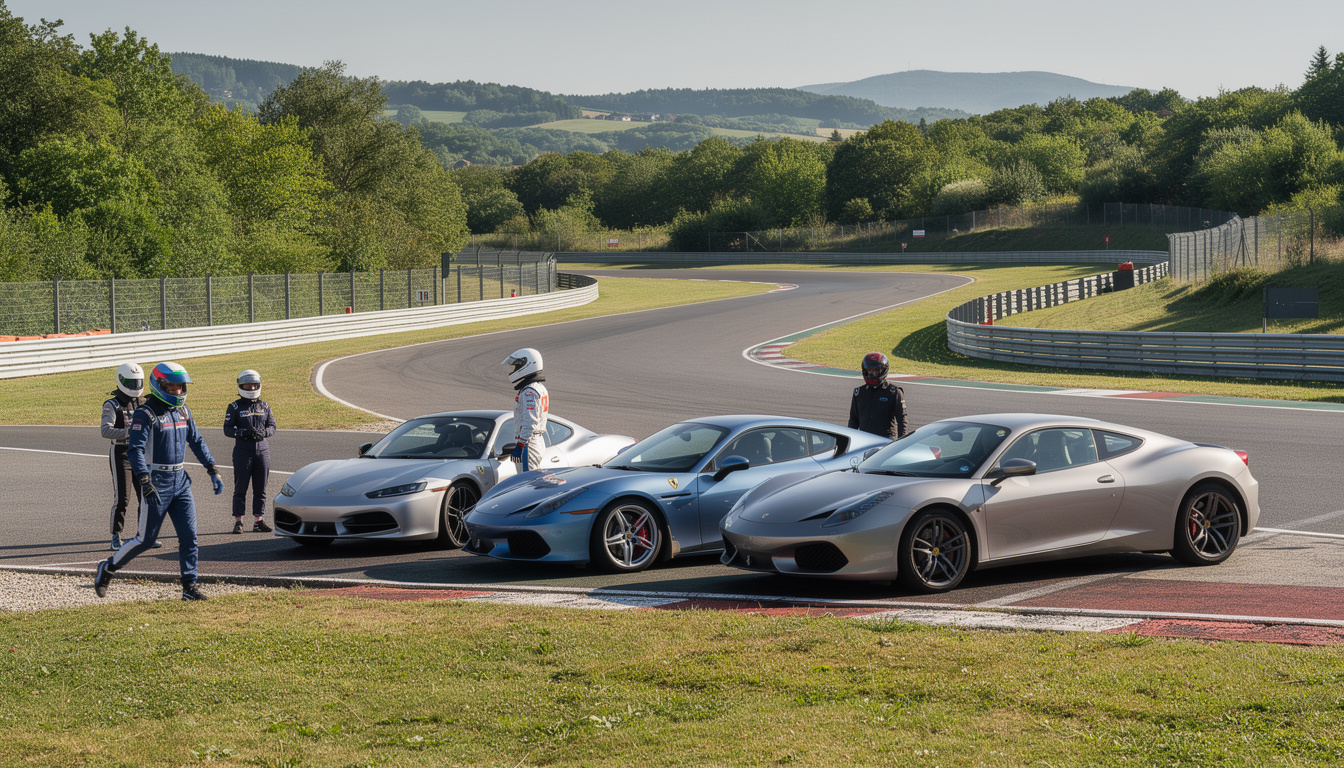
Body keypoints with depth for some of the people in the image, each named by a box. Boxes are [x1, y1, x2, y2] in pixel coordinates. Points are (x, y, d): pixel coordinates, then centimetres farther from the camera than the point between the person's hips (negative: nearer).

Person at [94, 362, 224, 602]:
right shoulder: (146, 414, -12)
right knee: (146, 539, -2)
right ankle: (107, 568, 16)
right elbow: (135, 450, -20)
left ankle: (189, 587, 4)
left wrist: (213, 470, 15)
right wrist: (145, 482, -31)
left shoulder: (182, 411, 10)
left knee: (189, 535, 0)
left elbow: (197, 442, 20)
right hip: (157, 481, -6)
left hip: (180, 480, 6)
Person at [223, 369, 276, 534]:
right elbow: (227, 430, -5)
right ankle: (238, 521, 4)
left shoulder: (264, 406, 12)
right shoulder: (234, 407, 1)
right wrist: (245, 432, -20)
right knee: (240, 488, -2)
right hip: (243, 451, -3)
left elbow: (272, 426, 11)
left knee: (260, 489, 6)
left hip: (262, 450, 3)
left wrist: (263, 432, -12)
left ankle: (259, 521, 12)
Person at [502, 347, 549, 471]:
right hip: (540, 442, 10)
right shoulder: (540, 388, 16)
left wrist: (519, 446, -22)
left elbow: (530, 423, -23)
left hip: (529, 446, -10)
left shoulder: (529, 392, -17)